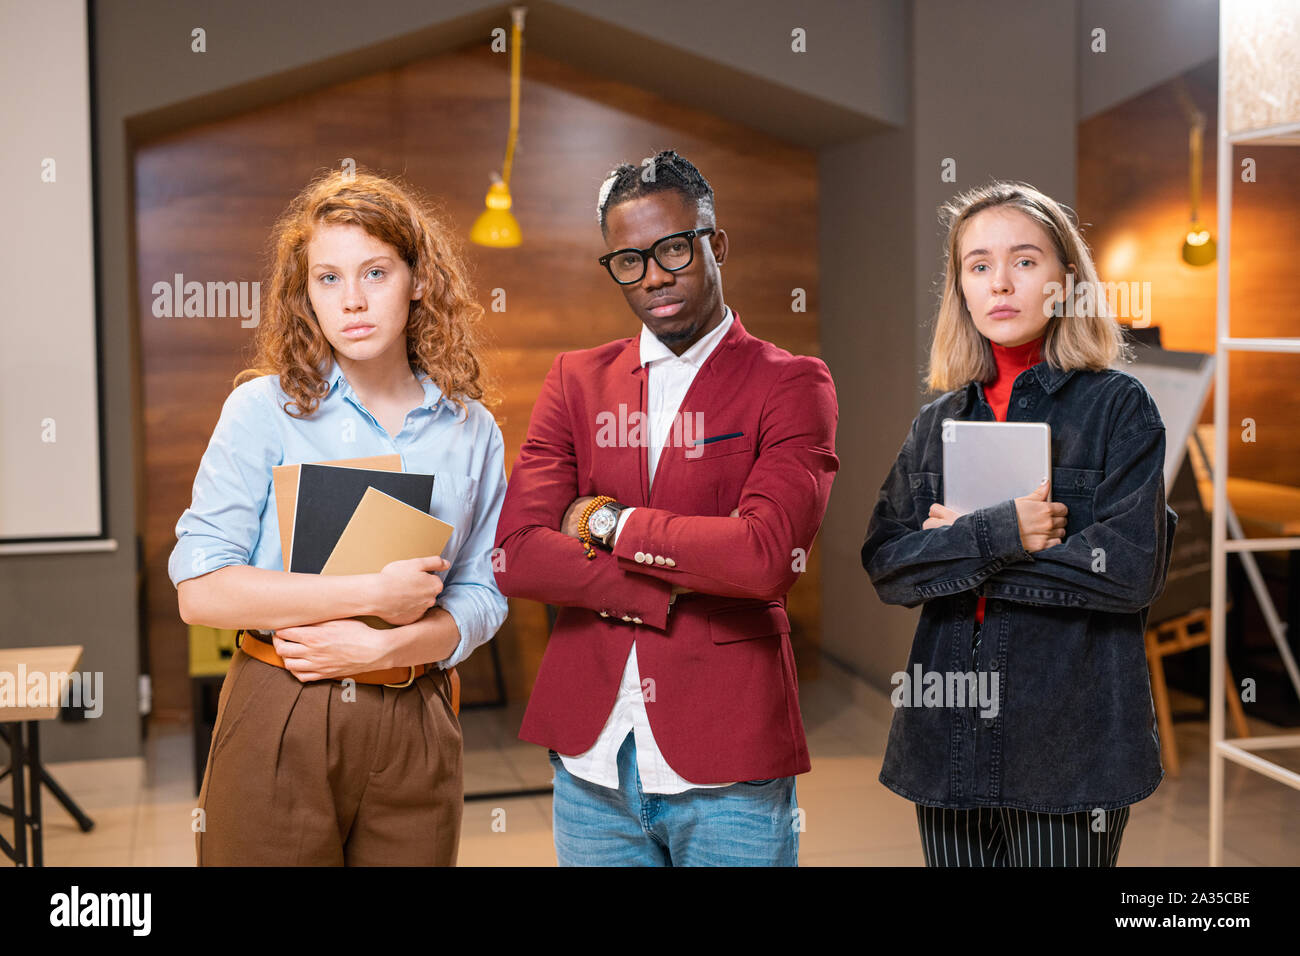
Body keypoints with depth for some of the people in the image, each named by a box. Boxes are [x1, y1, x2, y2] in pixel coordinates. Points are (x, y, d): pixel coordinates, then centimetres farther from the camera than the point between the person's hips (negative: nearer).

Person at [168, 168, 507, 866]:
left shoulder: (471, 430, 4)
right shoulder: (264, 408, -5)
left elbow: (482, 597, 5)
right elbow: (200, 590, -12)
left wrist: (384, 646, -13)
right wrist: (372, 594, -16)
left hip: (414, 729, 3)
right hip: (279, 726, -2)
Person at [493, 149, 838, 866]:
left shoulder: (791, 385, -3)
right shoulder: (577, 379, 7)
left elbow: (768, 556, -20)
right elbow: (515, 557, -4)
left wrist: (607, 522, -10)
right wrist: (677, 590, -12)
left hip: (727, 766, -3)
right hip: (591, 757, 3)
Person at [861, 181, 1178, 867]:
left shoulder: (1118, 406, -2)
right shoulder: (939, 421, 10)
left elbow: (1131, 569, -13)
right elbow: (885, 565, 0)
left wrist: (959, 549, -8)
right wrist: (999, 536, -17)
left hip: (1069, 750, -3)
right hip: (948, 743, 4)